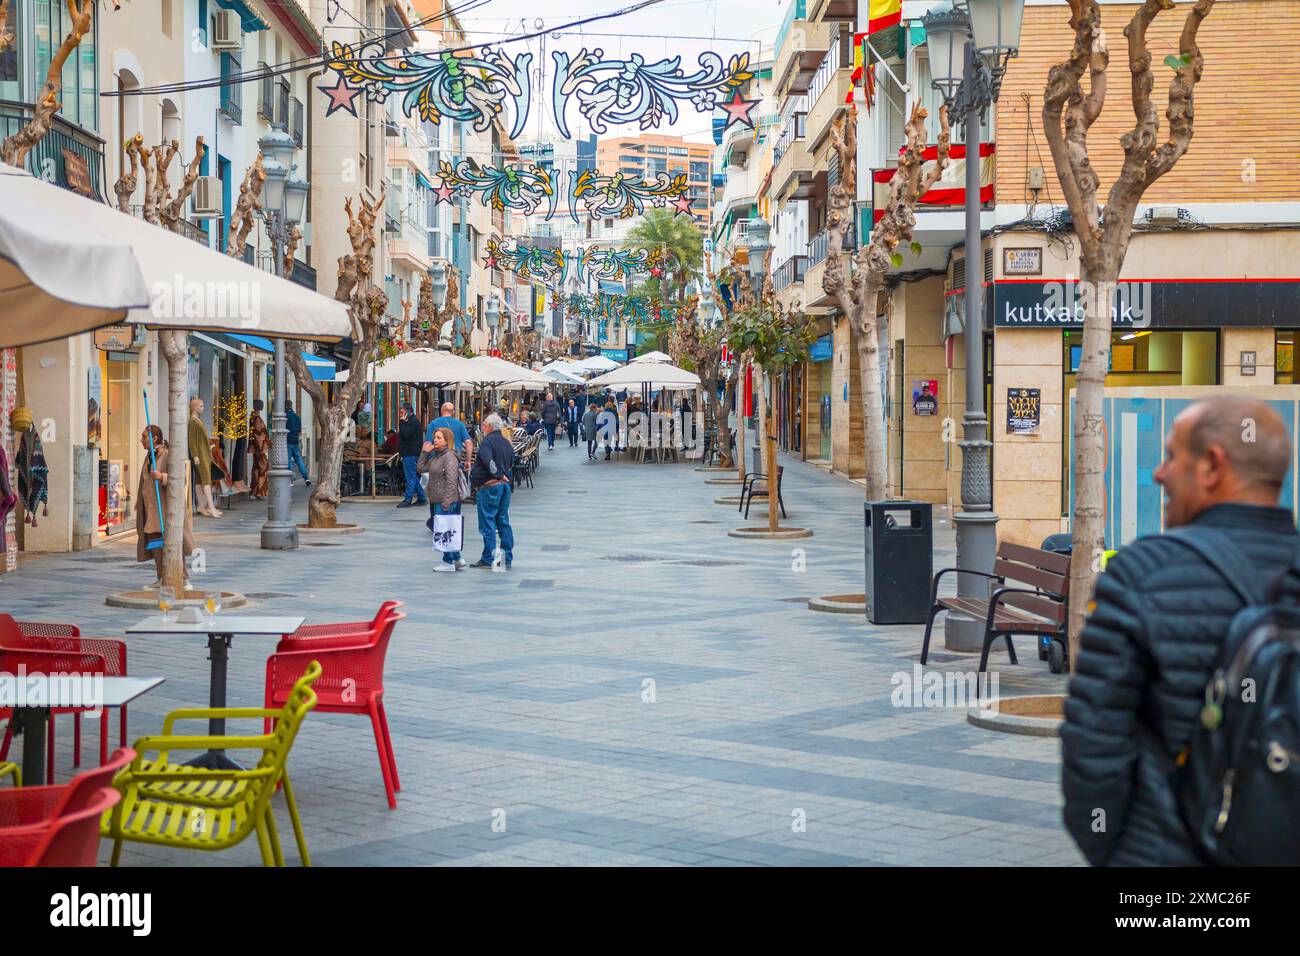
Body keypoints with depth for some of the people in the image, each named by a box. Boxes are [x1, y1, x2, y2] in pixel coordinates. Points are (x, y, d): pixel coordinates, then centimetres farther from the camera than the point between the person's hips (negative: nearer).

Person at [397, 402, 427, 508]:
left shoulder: (413, 422, -13)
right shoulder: (412, 421, 20)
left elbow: (405, 434, -22)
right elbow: (404, 434, 24)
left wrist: (401, 422, -15)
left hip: (410, 454, -11)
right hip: (409, 453, 11)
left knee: (410, 477, -10)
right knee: (414, 477, 13)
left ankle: (407, 500, -12)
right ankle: (421, 498, 16)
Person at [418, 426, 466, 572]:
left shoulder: (449, 457, -13)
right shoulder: (435, 456, 14)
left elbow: (451, 481, -19)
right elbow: (420, 468, 17)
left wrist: (446, 502, -22)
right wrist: (424, 452, 7)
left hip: (447, 500, -9)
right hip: (436, 500, 9)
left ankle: (449, 562, 4)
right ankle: (456, 559, 22)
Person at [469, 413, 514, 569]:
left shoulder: (487, 442, -12)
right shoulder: (506, 442, 14)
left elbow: (488, 461, -26)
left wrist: (497, 474, -15)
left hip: (489, 486, -8)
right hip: (505, 485, 8)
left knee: (487, 523, -4)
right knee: (503, 522, 12)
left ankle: (488, 559, -4)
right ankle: (507, 557, 13)